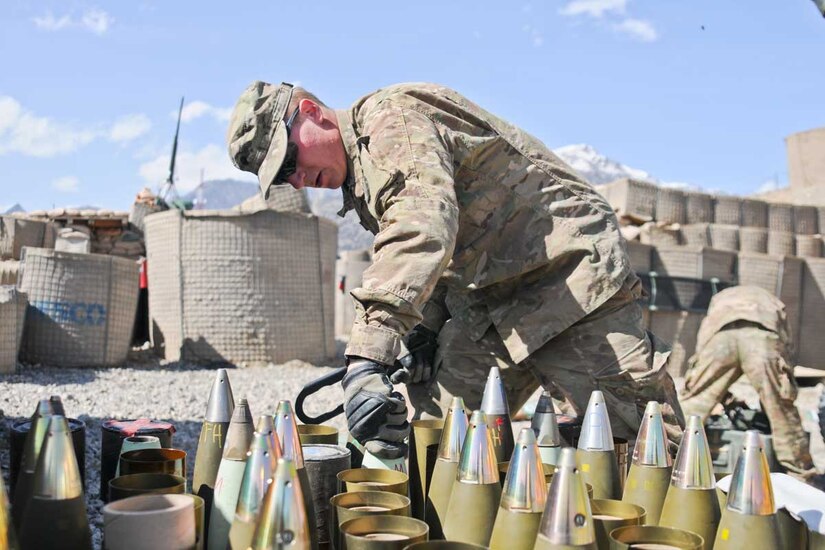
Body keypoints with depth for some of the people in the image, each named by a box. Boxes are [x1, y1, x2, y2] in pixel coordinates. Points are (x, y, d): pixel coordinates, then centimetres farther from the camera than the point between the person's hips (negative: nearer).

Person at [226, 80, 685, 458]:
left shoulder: (391, 119, -17)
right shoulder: (359, 177, 15)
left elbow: (424, 226, -37)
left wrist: (367, 354, -45)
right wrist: (425, 330, 3)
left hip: (569, 276, -9)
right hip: (490, 304, 10)